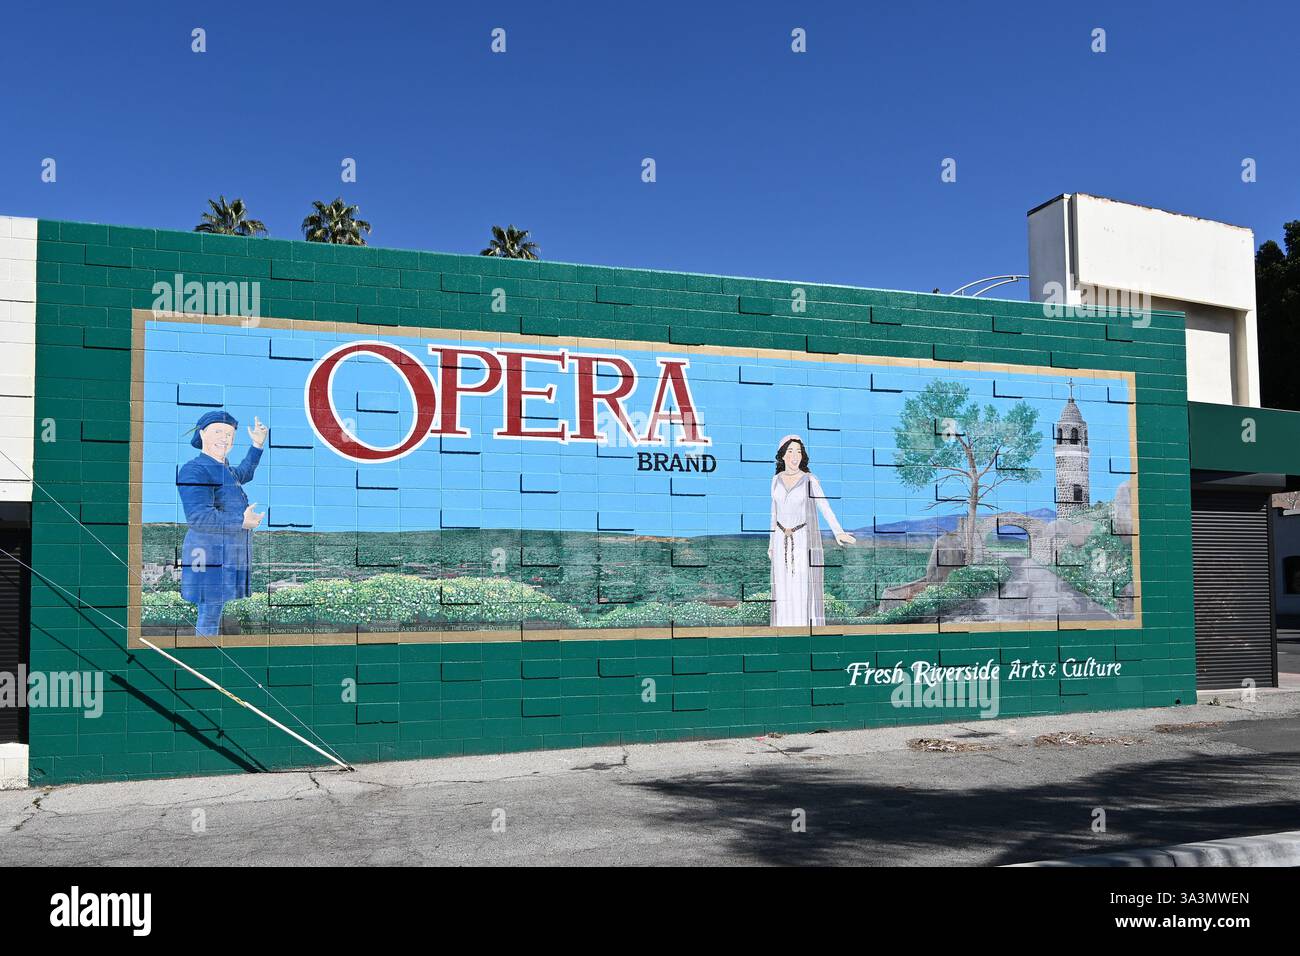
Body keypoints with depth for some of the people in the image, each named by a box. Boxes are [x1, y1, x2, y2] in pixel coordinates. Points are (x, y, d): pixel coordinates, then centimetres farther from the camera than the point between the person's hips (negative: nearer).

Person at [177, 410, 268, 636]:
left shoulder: (223, 468, 17)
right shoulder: (195, 469, -15)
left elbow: (244, 474, 42)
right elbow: (198, 516, -27)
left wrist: (257, 445, 34)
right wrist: (242, 522, -29)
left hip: (230, 556, 10)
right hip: (211, 555, -10)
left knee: (213, 614, 16)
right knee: (209, 615, -7)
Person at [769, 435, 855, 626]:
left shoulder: (810, 480, -9)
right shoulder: (776, 480, 5)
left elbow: (825, 507, -19)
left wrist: (838, 532, -35)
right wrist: (771, 543, 13)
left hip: (804, 540, -4)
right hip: (783, 541, 4)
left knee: (805, 589, -5)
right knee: (784, 591, 5)